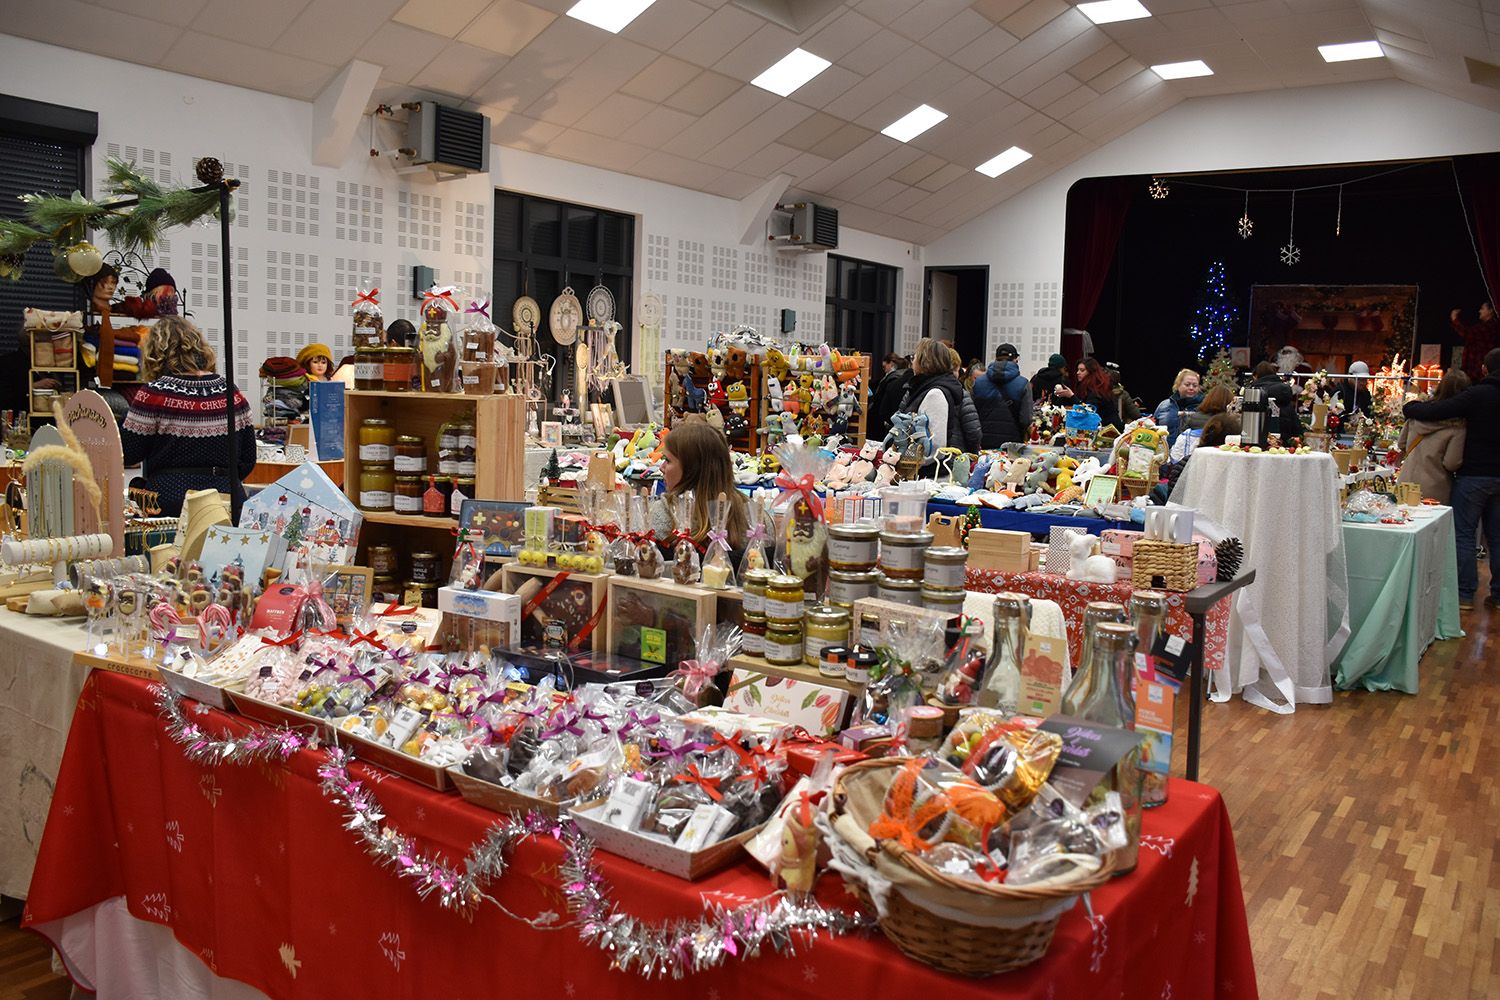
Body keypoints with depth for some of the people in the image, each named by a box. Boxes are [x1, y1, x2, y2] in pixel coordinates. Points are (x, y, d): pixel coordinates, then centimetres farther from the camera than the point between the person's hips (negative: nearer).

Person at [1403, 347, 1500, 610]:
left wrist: (1409, 407, -3)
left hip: (1474, 474, -5)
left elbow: (1436, 411, -19)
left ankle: (1465, 594, 2)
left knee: (1464, 534, 2)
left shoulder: (1478, 394, -12)